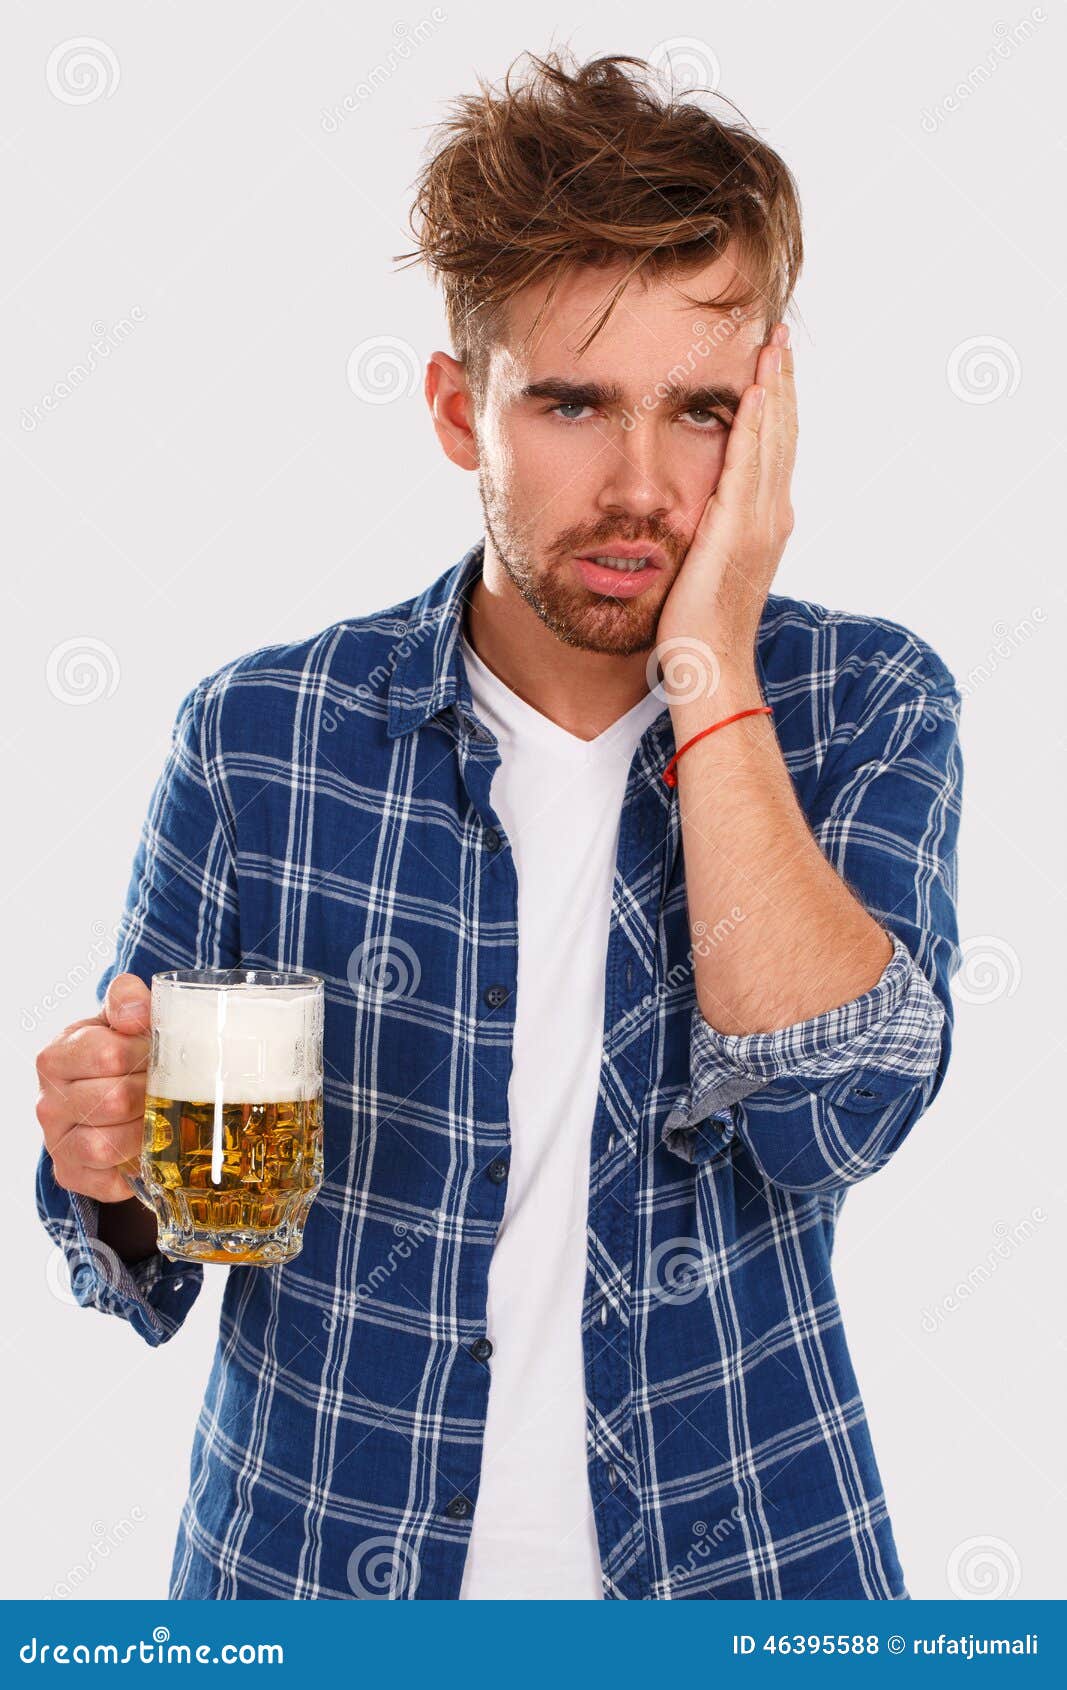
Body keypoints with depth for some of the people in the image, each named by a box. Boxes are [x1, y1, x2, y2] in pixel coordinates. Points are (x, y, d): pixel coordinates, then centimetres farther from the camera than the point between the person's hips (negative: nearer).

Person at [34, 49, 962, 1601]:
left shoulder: (869, 706, -8)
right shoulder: (260, 734, -9)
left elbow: (829, 1107, -24)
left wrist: (708, 666, -22)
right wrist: (114, 1167, -22)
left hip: (740, 1565, 0)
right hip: (320, 1571, 0)